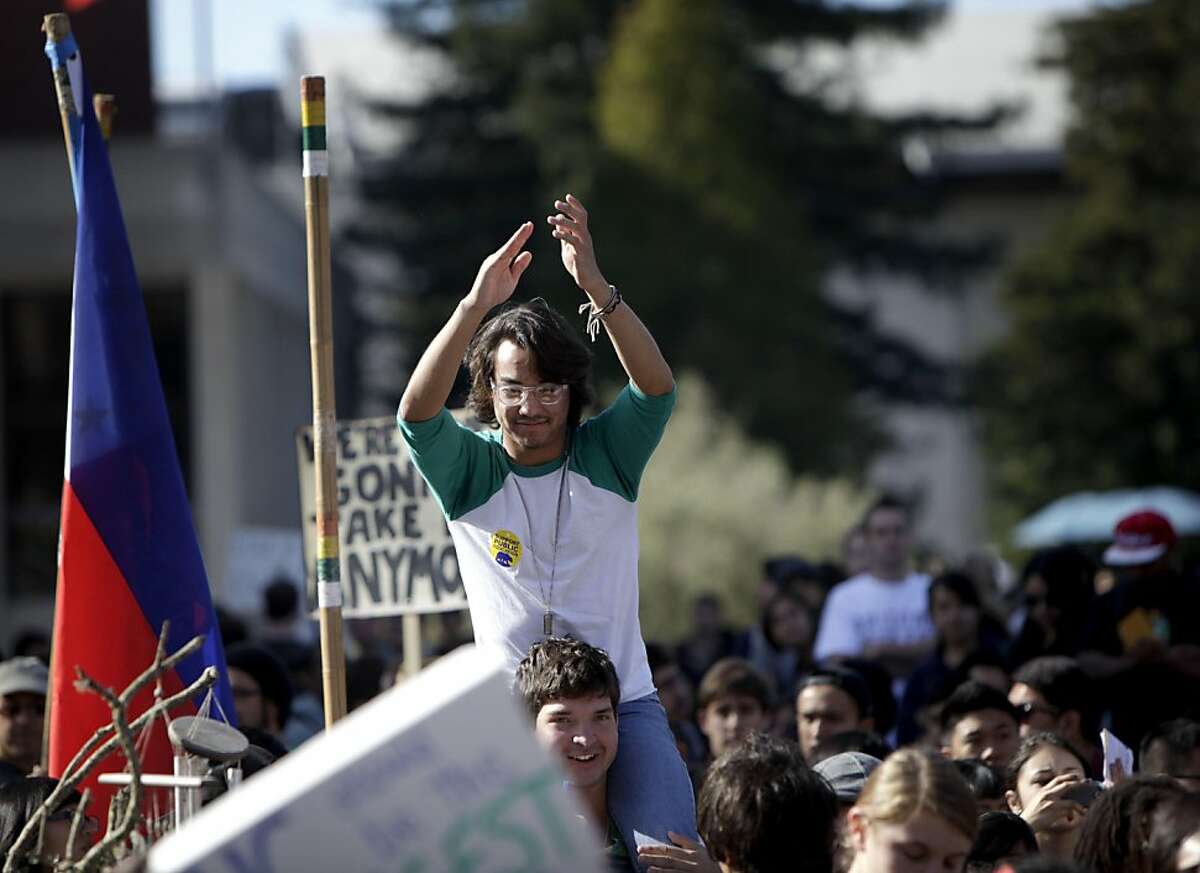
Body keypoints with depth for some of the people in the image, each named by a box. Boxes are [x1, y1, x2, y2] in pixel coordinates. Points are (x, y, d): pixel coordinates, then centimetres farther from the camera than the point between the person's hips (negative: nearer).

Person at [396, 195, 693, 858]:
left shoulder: (607, 455, 3)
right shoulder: (469, 469, 1)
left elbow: (657, 387, -15)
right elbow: (417, 413, -18)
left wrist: (596, 287, -30)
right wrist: (476, 305, -31)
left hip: (623, 700, 1)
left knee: (670, 848, -16)